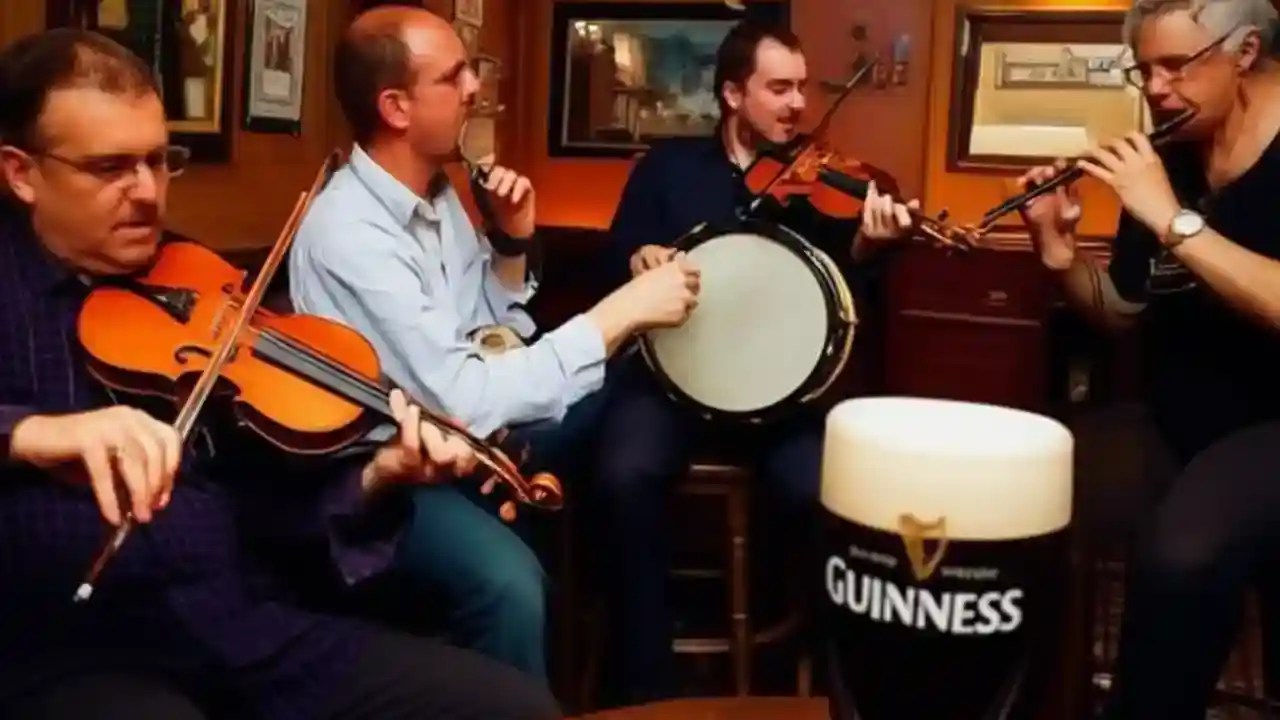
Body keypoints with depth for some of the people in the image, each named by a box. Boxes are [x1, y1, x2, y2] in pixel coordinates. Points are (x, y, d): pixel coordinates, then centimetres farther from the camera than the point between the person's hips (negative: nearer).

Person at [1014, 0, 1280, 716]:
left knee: (1181, 549, -33)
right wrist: (1062, 253, -5)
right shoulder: (1167, 158, 6)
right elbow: (1126, 311, 13)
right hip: (1183, 428, 7)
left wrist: (1173, 219, -27)